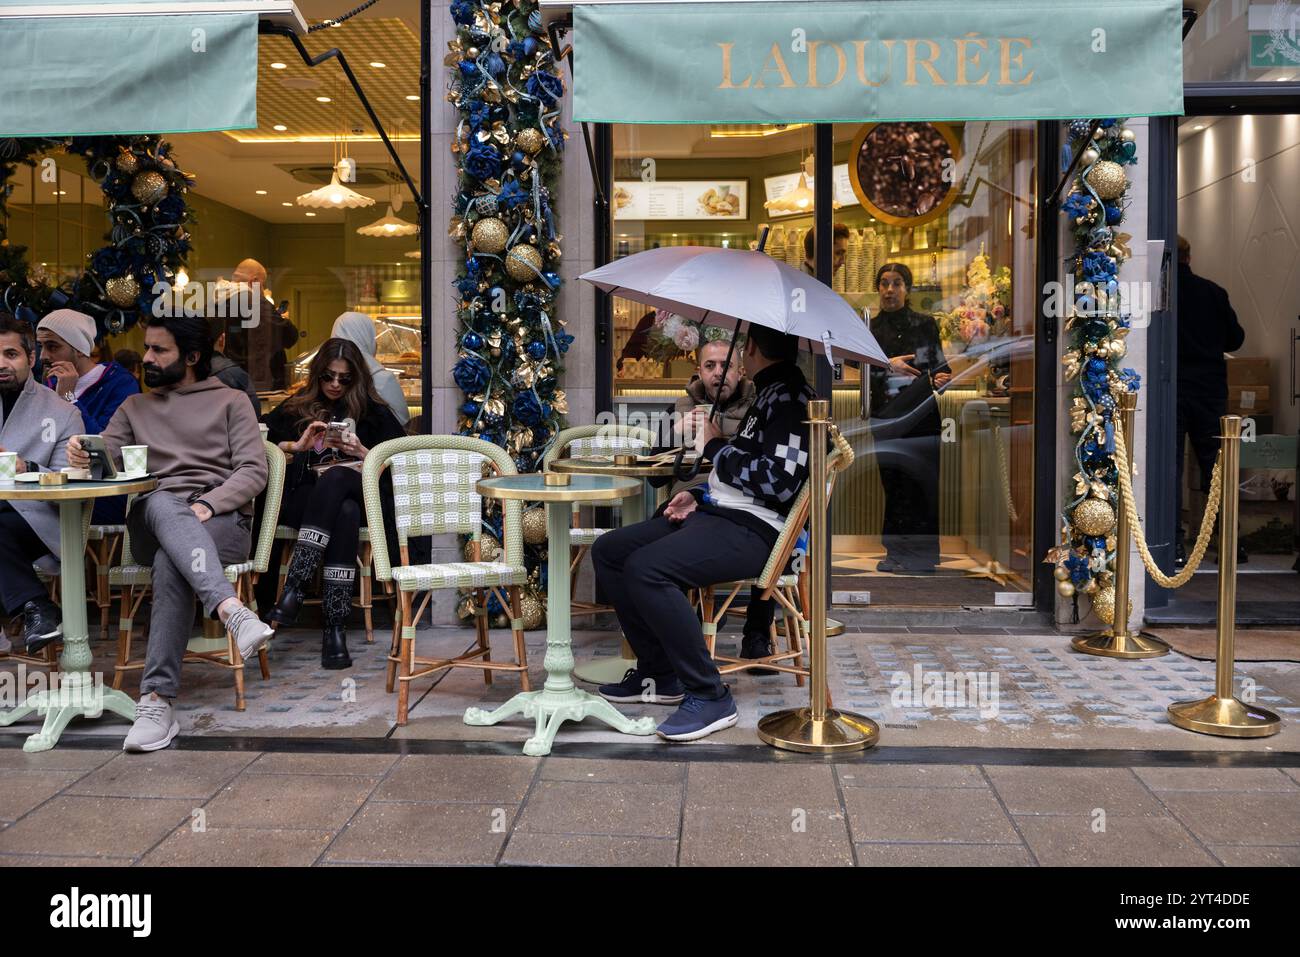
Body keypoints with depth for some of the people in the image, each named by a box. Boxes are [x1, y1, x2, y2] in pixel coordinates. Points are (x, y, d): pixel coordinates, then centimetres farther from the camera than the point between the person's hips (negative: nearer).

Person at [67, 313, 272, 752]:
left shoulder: (230, 402, 17)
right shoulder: (135, 408, 28)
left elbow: (254, 471, 4)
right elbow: (103, 456, 13)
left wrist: (206, 506, -14)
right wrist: (81, 454, -13)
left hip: (223, 522, -2)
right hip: (152, 522, 2)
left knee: (171, 561, -38)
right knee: (162, 505, -38)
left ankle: (157, 700, -42)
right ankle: (232, 610, -60)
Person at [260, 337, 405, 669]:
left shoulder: (373, 411, 21)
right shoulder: (297, 408, 23)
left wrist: (361, 452, -3)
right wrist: (299, 445, -5)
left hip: (360, 493, 0)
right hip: (305, 498, 0)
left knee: (334, 477, -38)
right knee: (344, 514, -38)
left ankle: (294, 587, -45)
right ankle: (335, 626, -46)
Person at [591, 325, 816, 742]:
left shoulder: (789, 397, -10)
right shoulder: (769, 394, 21)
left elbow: (779, 481, -23)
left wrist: (715, 447, -11)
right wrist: (699, 495, 13)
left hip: (752, 529, -11)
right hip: (716, 512, 11)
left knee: (646, 567, -31)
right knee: (608, 550, 7)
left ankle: (710, 697, -20)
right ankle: (658, 674, 11)